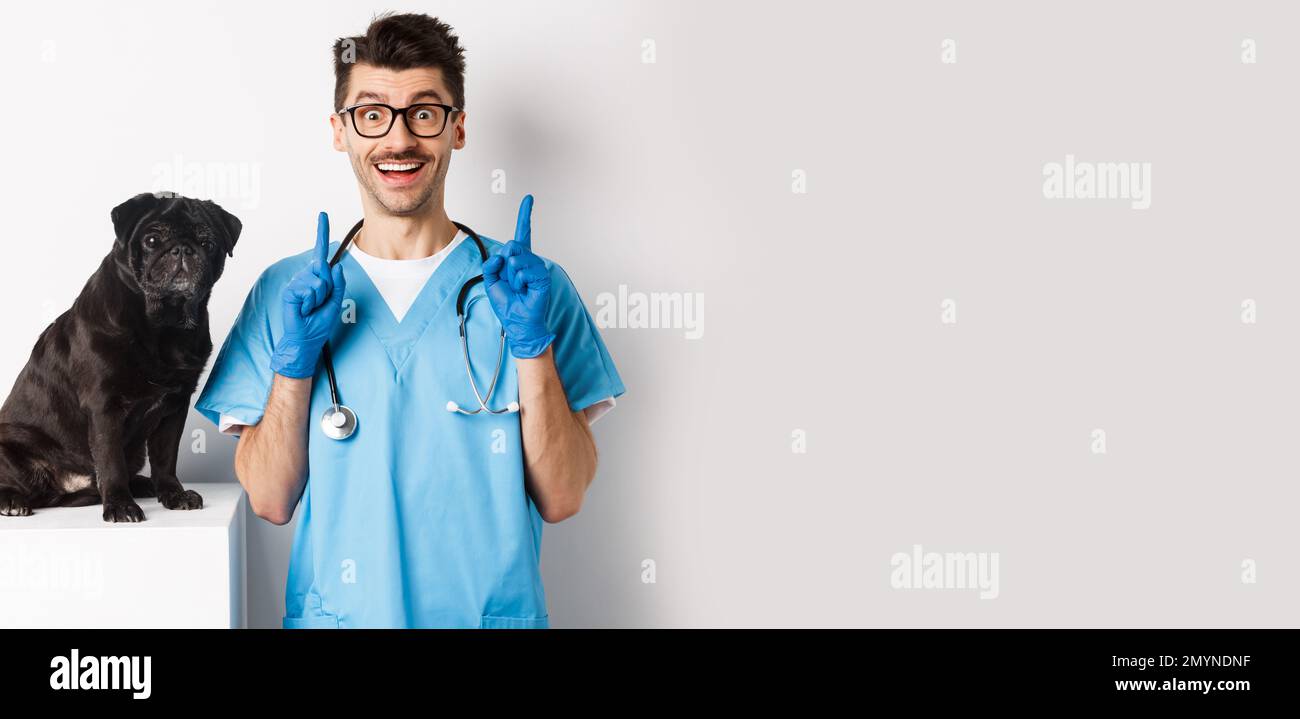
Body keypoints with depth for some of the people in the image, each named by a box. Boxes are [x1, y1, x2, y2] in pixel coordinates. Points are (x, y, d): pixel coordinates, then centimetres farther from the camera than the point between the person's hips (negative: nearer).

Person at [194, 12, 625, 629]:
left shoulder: (534, 285, -5)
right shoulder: (286, 292, -1)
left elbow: (561, 501, -9)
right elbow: (271, 502, -4)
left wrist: (533, 344, -19)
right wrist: (294, 360, -17)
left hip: (493, 611, 0)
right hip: (334, 611, 1)